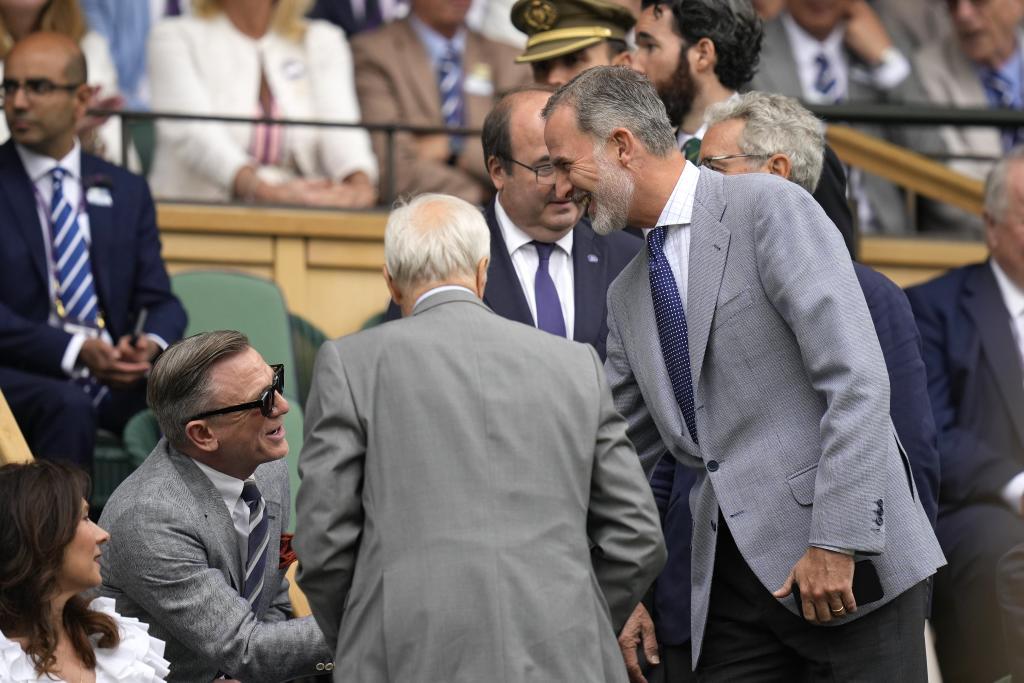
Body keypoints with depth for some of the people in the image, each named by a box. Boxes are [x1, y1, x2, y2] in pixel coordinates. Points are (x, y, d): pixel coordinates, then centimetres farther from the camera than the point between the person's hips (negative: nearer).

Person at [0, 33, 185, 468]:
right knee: (66, 406, -38)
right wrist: (76, 351, -20)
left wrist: (151, 343, -11)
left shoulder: (126, 192, 18)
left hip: (119, 380, 4)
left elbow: (160, 301, 14)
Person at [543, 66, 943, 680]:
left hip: (850, 564, -7)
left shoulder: (771, 208, -7)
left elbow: (856, 380, -15)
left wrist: (836, 542, -20)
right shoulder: (628, 295, 17)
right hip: (732, 582, 7)